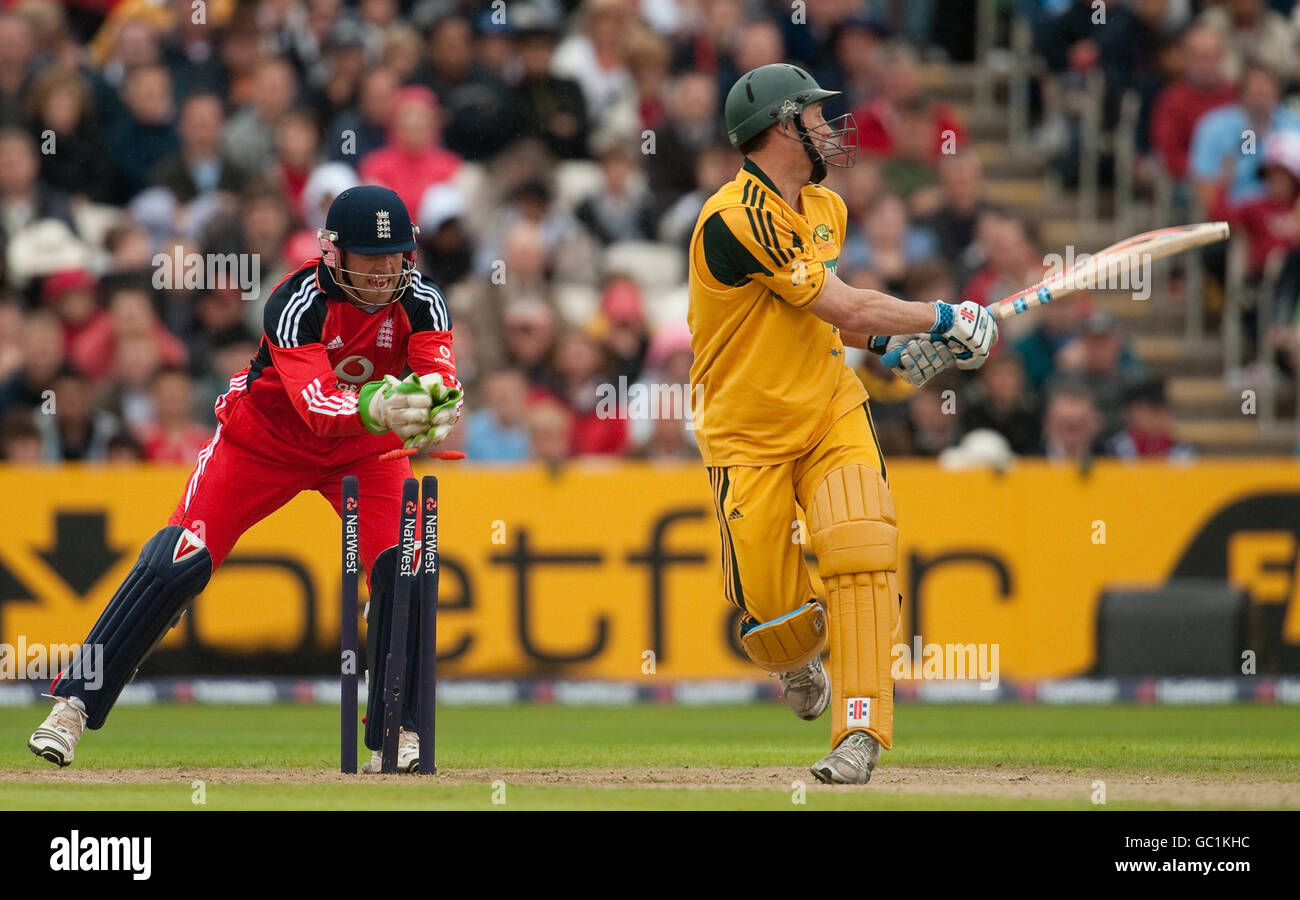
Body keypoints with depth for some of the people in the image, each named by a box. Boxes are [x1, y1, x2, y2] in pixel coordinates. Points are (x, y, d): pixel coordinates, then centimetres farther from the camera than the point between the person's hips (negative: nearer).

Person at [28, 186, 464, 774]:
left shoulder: (420, 303, -21)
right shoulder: (297, 305, -31)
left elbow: (441, 380, -36)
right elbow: (316, 405, -44)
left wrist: (435, 405, -61)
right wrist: (375, 408, -66)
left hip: (366, 447, 3)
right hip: (267, 436, -3)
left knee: (404, 568, -19)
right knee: (177, 563, -14)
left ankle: (396, 732, -4)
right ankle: (75, 702, -3)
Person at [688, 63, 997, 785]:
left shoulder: (825, 209, 8)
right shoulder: (737, 219, -22)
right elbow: (840, 305, -22)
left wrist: (888, 342, 4)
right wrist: (943, 319, -13)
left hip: (831, 412, 6)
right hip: (749, 434, -6)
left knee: (861, 549, -18)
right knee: (770, 606, -3)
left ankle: (860, 729, -15)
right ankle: (799, 662, 35)